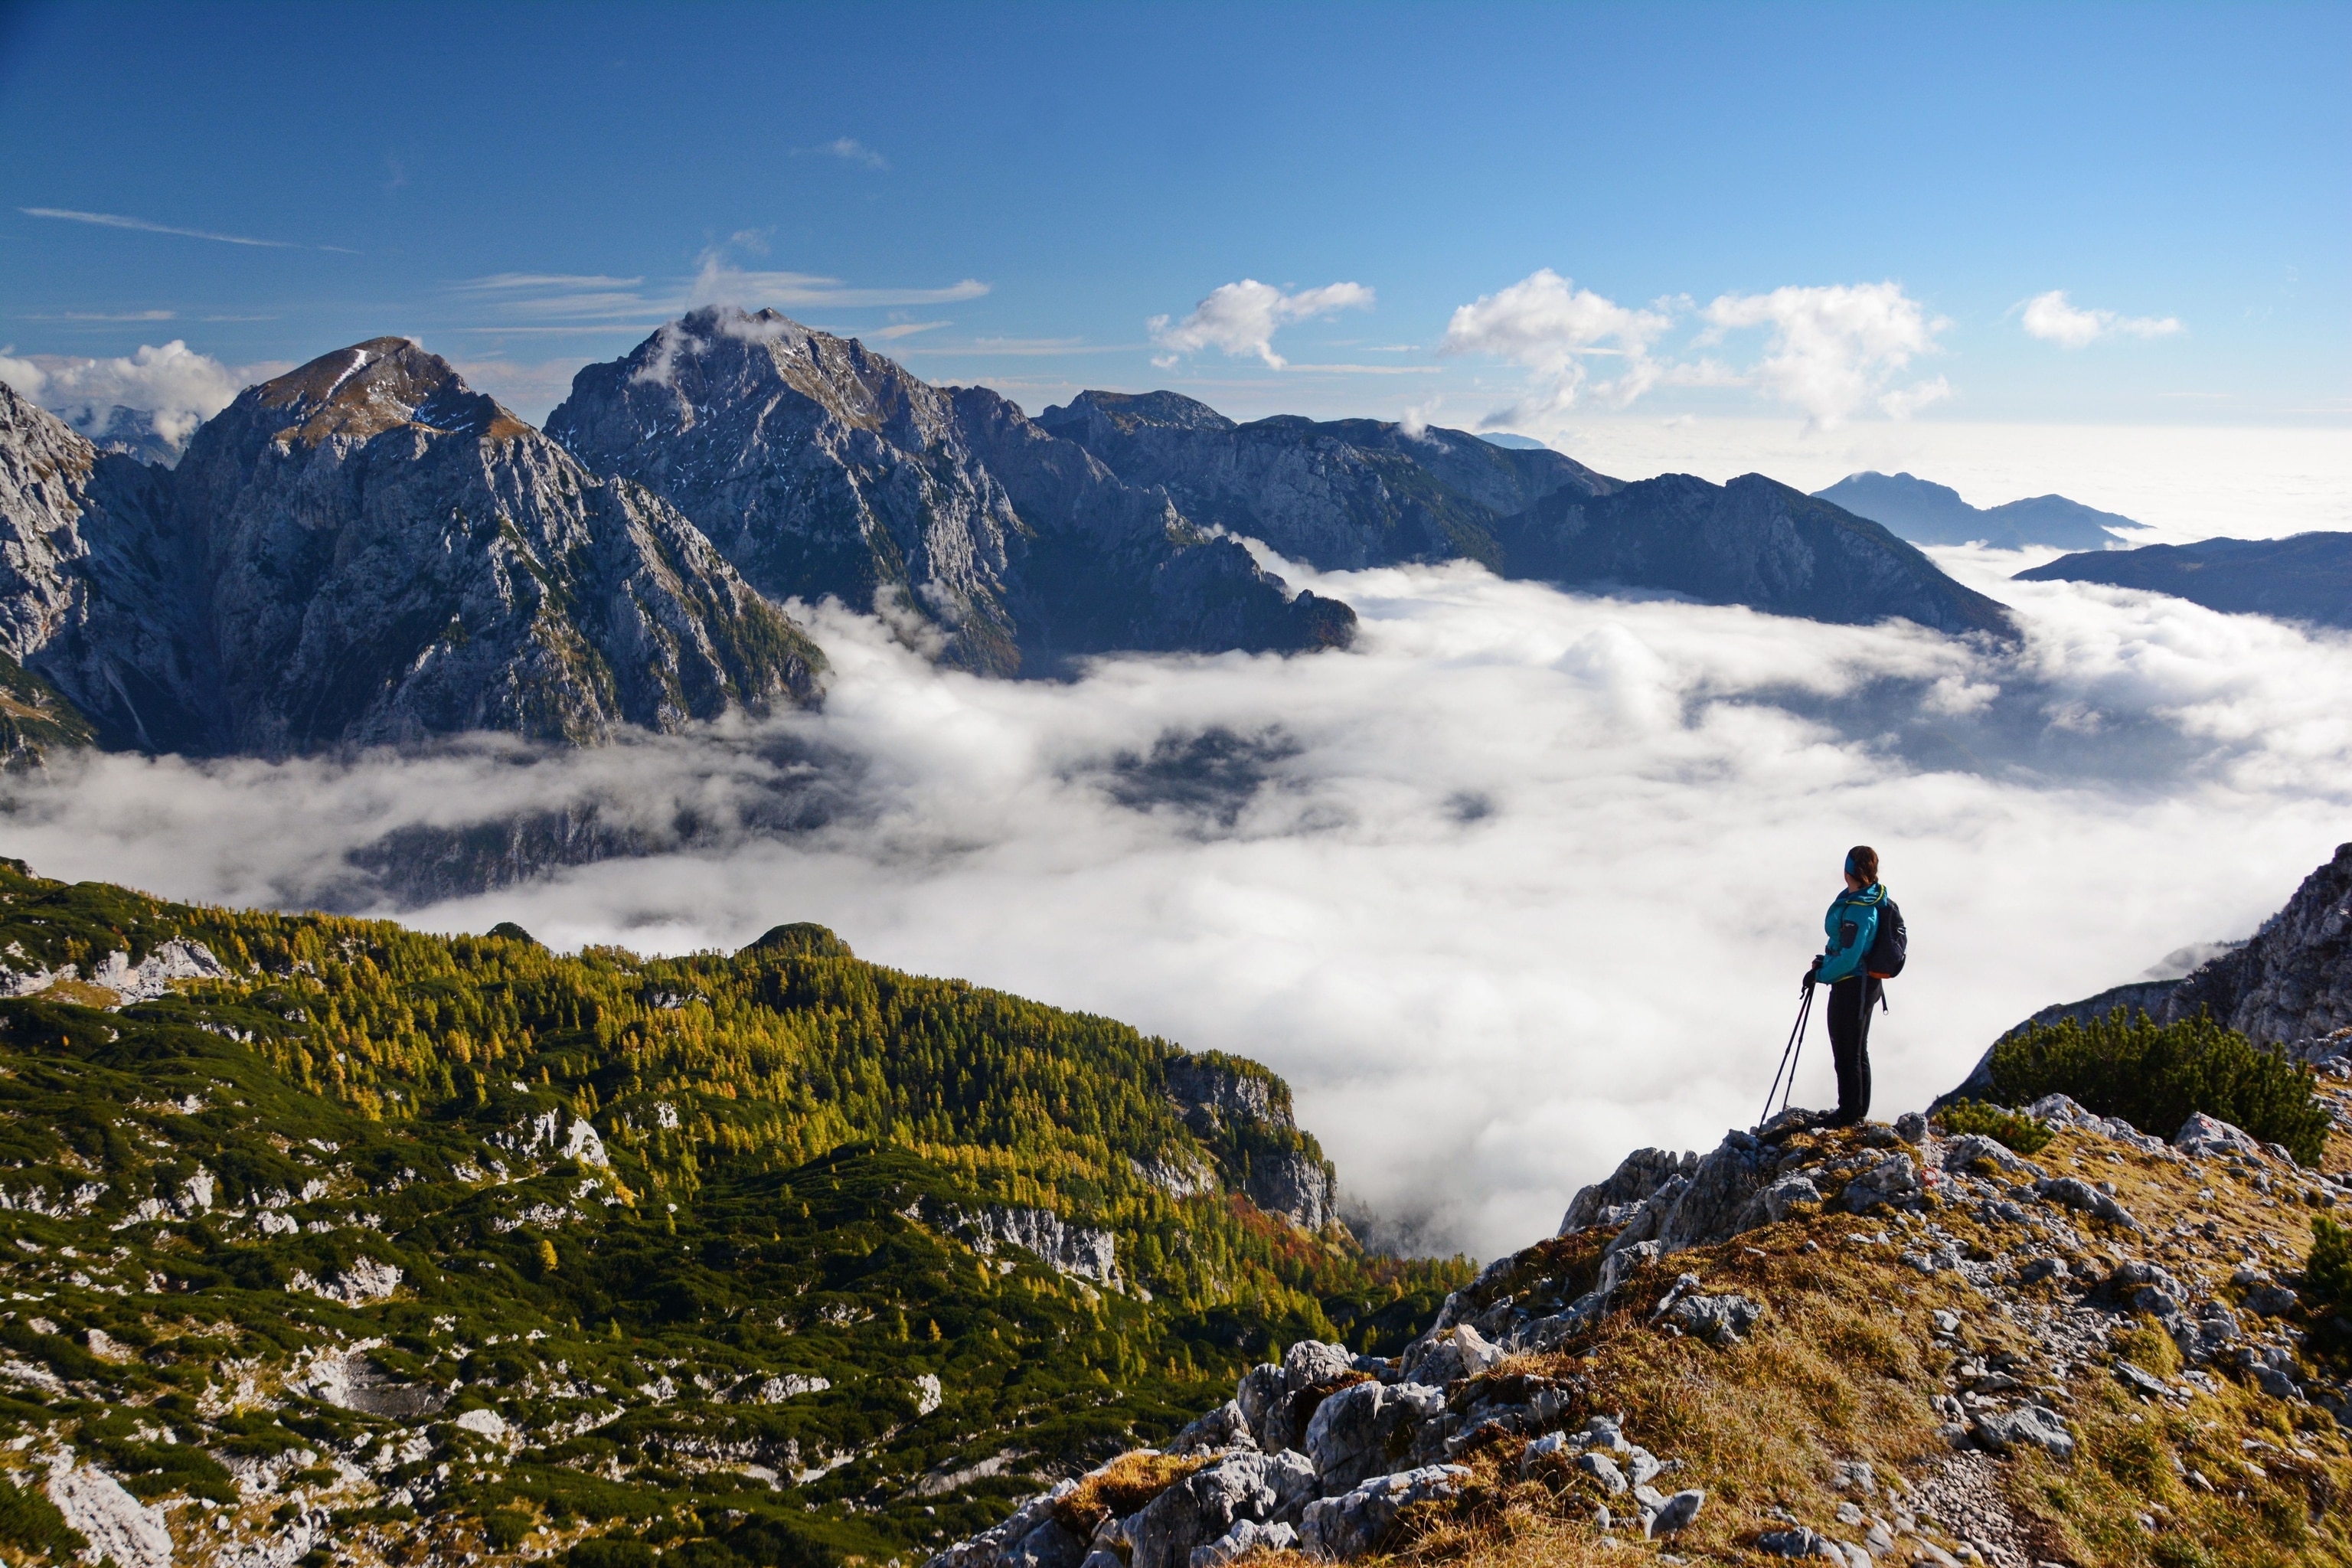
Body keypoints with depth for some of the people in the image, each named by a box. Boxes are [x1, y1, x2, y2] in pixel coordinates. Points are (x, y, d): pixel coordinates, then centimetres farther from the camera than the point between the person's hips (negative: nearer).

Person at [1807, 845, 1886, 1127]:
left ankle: (1848, 1116, 16)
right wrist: (1828, 960, 8)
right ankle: (1859, 1111, 34)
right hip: (1868, 983, 10)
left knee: (1846, 1053, 4)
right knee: (1858, 1051, 21)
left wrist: (1820, 975, -13)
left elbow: (1848, 960, -27)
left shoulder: (1858, 910, -28)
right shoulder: (1876, 895, 2)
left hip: (1851, 987, -10)